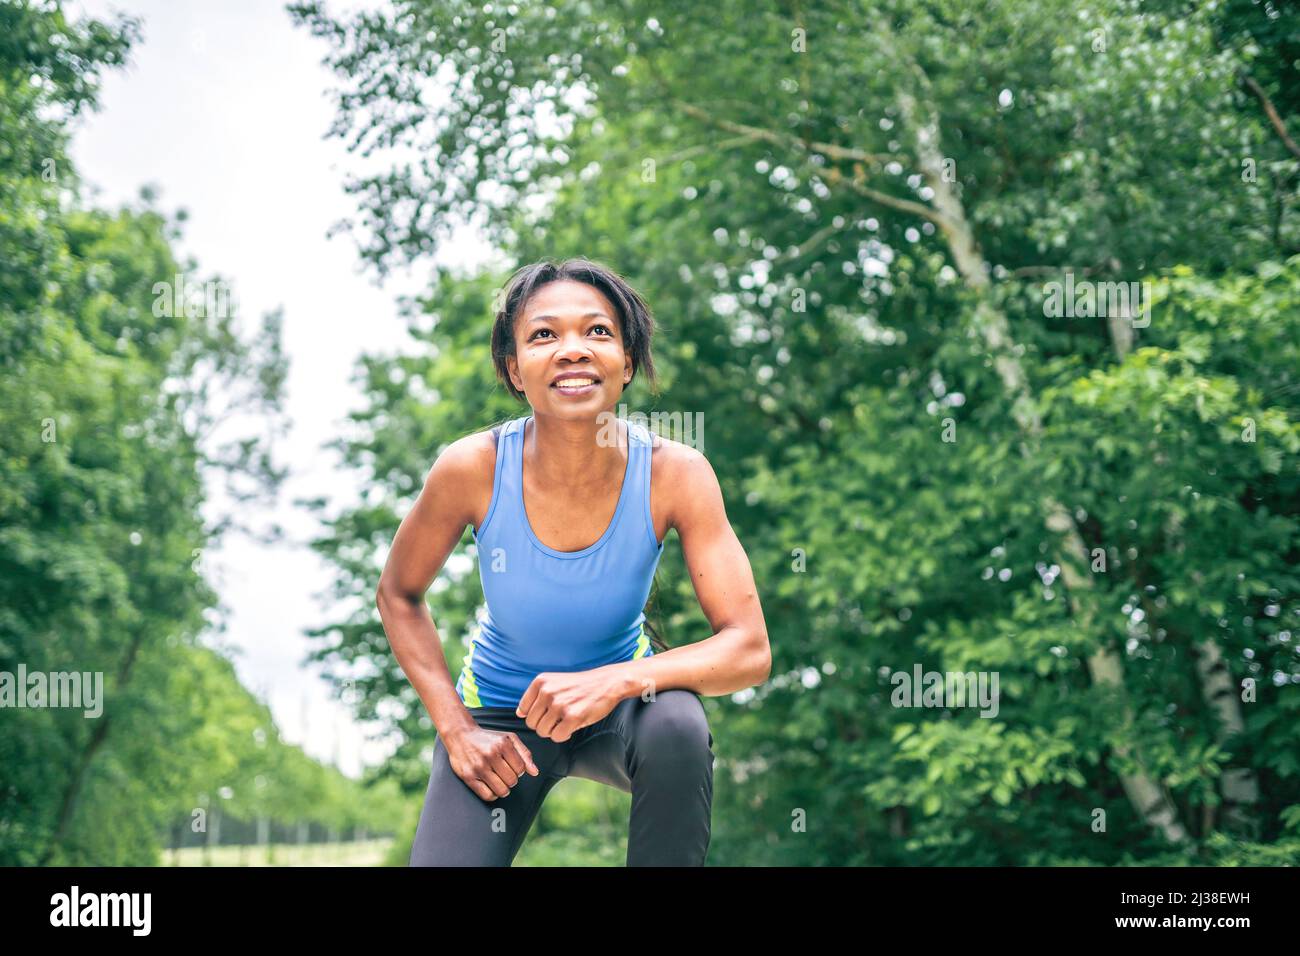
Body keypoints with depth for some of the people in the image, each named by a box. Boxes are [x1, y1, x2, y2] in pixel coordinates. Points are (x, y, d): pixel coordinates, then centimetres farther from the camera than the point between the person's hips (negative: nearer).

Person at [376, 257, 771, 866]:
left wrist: (619, 681, -39)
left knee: (678, 725, -33)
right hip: (501, 714, 0)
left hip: (618, 704, 0)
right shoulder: (472, 469, -22)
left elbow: (749, 650, -23)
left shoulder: (675, 473, -22)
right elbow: (398, 595, -3)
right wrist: (456, 729, -13)